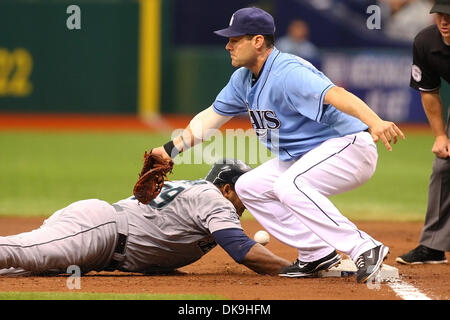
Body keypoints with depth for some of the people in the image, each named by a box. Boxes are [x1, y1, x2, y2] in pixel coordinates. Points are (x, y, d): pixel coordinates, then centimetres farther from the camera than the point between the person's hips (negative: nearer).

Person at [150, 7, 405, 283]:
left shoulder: (287, 73, -24)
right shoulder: (243, 79, 7)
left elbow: (334, 94, -40)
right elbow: (212, 116, 19)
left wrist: (375, 122, -56)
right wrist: (172, 149, 9)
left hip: (349, 146, -11)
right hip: (303, 156, 11)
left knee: (289, 185, -32)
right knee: (249, 187, 9)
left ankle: (366, 249, -32)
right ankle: (317, 253, 5)